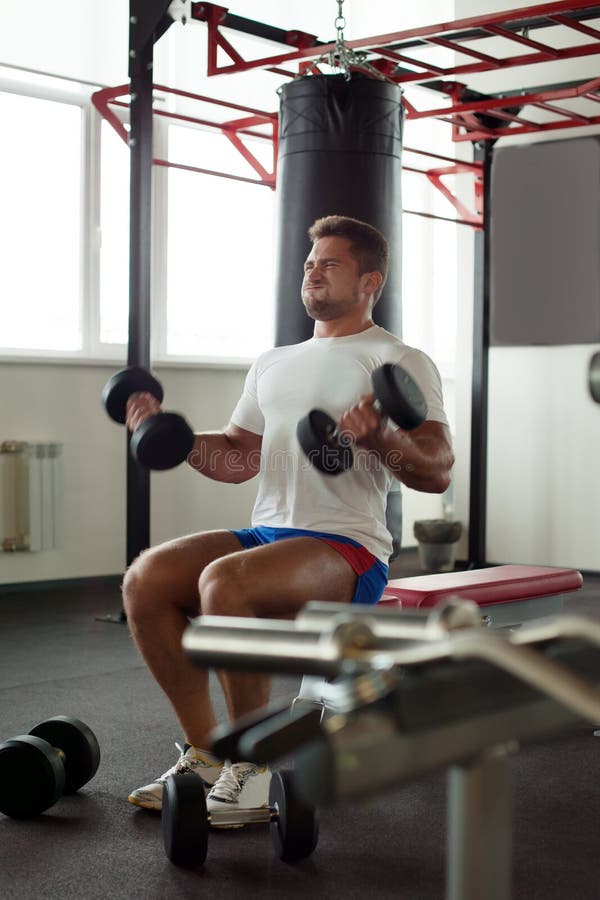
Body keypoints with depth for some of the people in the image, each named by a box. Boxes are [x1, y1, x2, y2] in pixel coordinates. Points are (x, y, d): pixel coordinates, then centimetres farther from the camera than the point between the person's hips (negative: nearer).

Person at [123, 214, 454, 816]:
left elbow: (437, 473, -10)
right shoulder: (274, 364, 22)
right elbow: (238, 458, 23)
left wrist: (380, 438, -30)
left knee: (224, 582, -33)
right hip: (266, 533, 7)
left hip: (348, 550, -7)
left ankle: (253, 766, -16)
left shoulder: (398, 362, 0)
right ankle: (204, 754, -3)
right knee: (145, 579, -16)